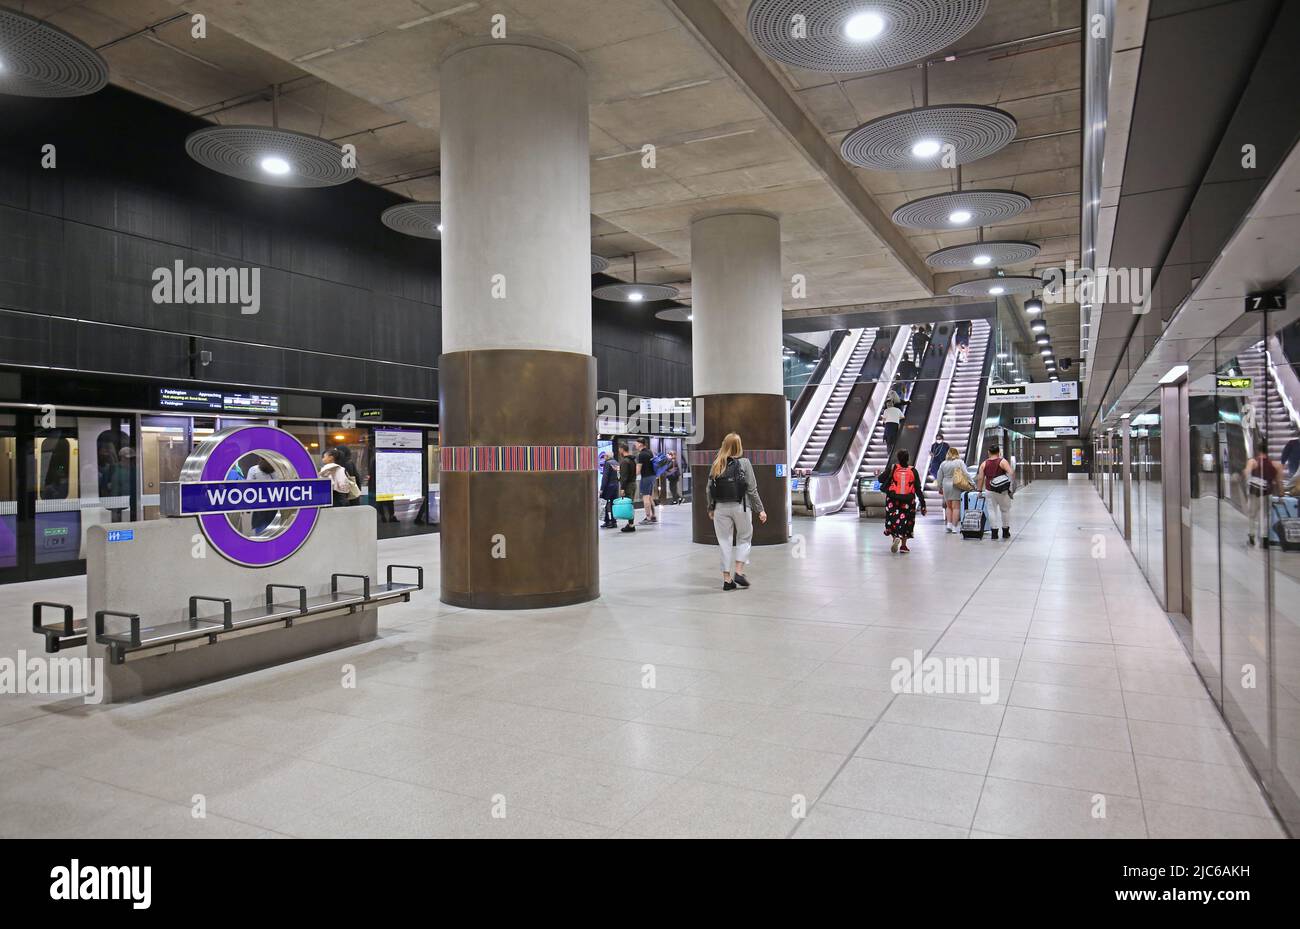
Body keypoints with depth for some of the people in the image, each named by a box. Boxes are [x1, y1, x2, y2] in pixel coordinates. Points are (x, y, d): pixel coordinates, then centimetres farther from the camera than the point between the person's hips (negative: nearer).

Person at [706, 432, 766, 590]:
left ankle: (727, 579, 11)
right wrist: (760, 510, -1)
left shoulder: (716, 465, 2)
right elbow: (752, 489, -7)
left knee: (724, 541, 9)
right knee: (744, 538, 16)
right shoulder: (744, 463, -6)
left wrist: (711, 508, 16)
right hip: (740, 507, -2)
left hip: (720, 508, 2)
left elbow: (709, 489, 3)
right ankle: (739, 572, 7)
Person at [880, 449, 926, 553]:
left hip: (893, 499, -1)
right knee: (906, 522, 13)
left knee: (892, 521, 6)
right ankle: (903, 545, 14)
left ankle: (896, 537, -21)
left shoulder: (892, 468, -4)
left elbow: (881, 479, 0)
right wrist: (923, 505, 5)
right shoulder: (913, 471, 0)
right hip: (908, 501, 1)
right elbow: (918, 490, 1)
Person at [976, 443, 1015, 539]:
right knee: (1005, 510, 13)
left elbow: (980, 478, 3)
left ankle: (994, 532, 1)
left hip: (989, 491, 2)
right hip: (1003, 491, -2)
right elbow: (1011, 472, -17)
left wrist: (980, 490, 8)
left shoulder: (984, 464, 4)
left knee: (992, 510, 5)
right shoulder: (1002, 461, -4)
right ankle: (1005, 532, 20)